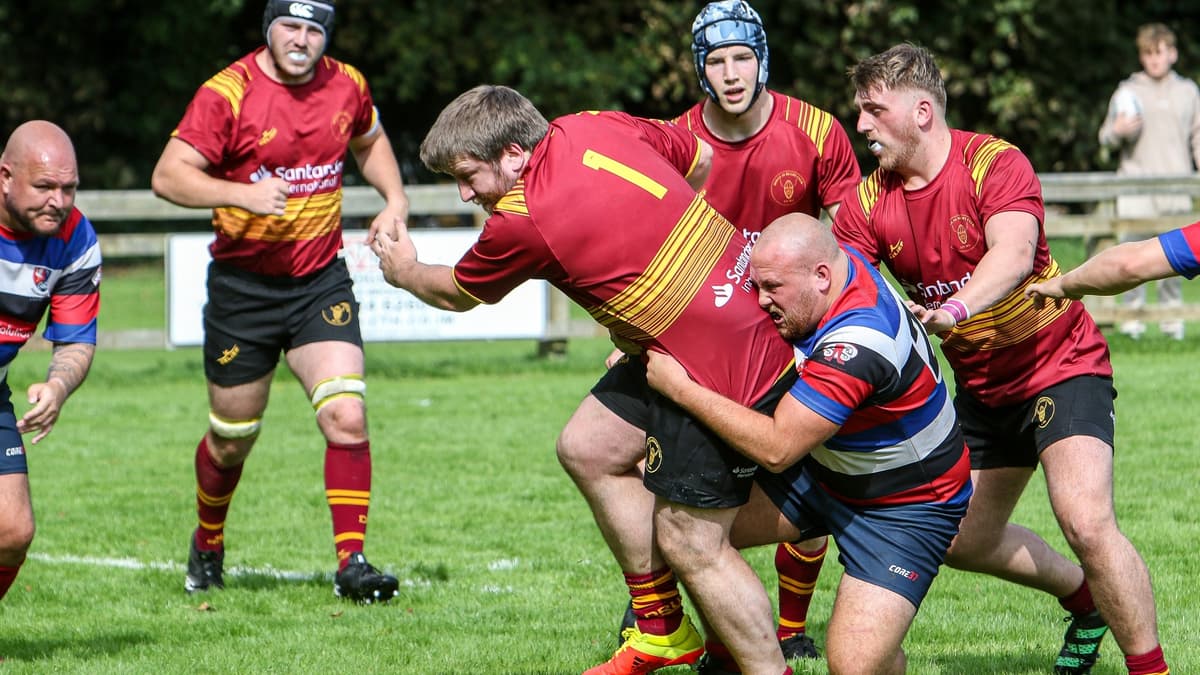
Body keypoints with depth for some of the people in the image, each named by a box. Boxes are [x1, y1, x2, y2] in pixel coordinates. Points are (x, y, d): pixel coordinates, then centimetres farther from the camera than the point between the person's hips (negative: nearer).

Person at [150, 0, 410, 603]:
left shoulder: (346, 85, 0)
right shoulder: (227, 94, -14)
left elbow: (369, 141, 23)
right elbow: (169, 175, -20)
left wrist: (395, 200, 6)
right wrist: (242, 193, -34)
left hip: (321, 281, 2)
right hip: (242, 284, -2)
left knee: (346, 416, -16)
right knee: (231, 437, 10)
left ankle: (351, 563, -13)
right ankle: (207, 546, 37)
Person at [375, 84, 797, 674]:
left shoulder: (520, 222, -17)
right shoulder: (596, 127, 3)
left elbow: (457, 294, 5)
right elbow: (700, 159, 19)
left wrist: (404, 272, 27)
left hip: (719, 365, -10)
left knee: (690, 543, -4)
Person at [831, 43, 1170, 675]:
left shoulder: (995, 164, -21)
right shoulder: (870, 202, -3)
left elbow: (1012, 255, -38)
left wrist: (956, 308, -56)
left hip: (1061, 364, -7)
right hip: (980, 383, 8)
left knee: (1086, 522, -26)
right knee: (962, 541, 16)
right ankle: (1086, 599, 40)